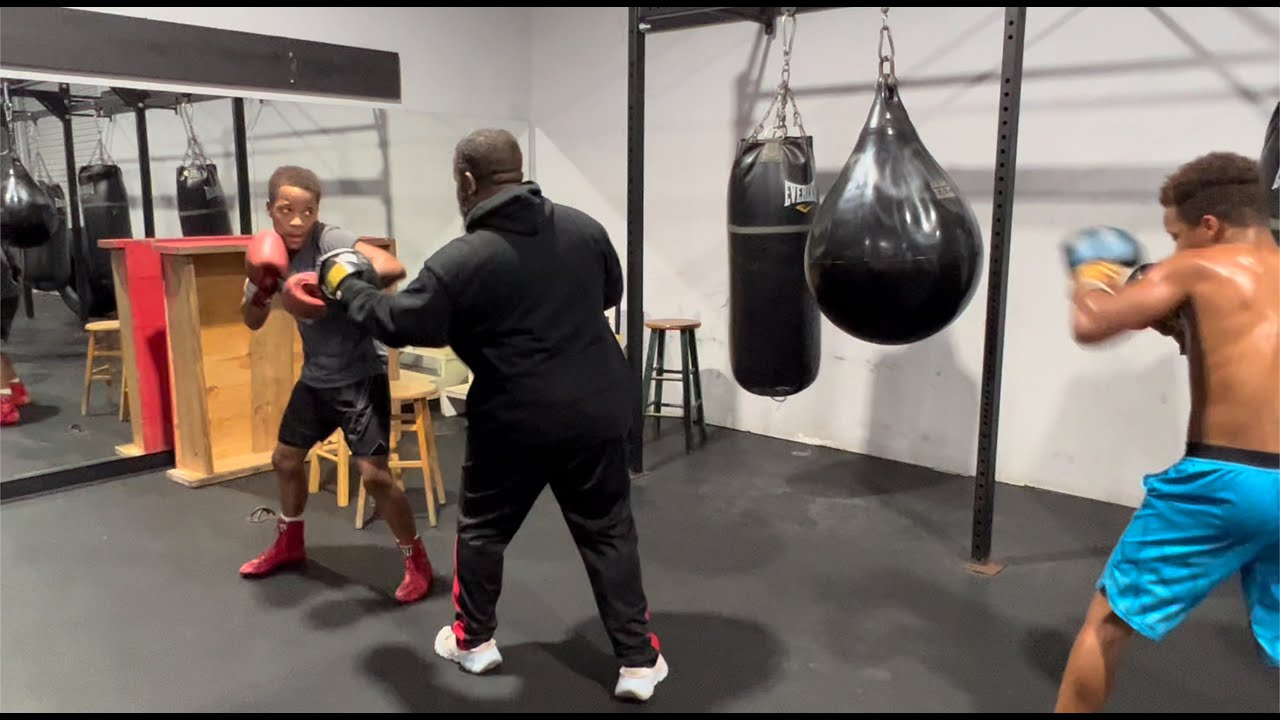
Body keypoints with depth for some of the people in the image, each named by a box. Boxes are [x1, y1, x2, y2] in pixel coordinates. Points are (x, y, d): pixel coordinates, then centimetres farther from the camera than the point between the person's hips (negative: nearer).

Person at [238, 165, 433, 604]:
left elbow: (393, 268, -34)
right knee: (285, 459, 20)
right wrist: (259, 288, -11)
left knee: (374, 474, -13)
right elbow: (253, 322, 9)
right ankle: (289, 545, 45)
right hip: (316, 378, 8)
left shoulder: (331, 241, -19)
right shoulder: (275, 254, 2)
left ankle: (417, 562, 6)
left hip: (361, 376, -8)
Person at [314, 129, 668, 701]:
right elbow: (611, 293, 16)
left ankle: (474, 640, 37)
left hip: (516, 419, -3)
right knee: (609, 531, 13)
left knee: (483, 528, 20)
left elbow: (397, 324, -6)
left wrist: (347, 285, 11)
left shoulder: (460, 262, -15)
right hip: (598, 409, 4)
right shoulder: (583, 227, 1)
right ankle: (638, 659, 17)